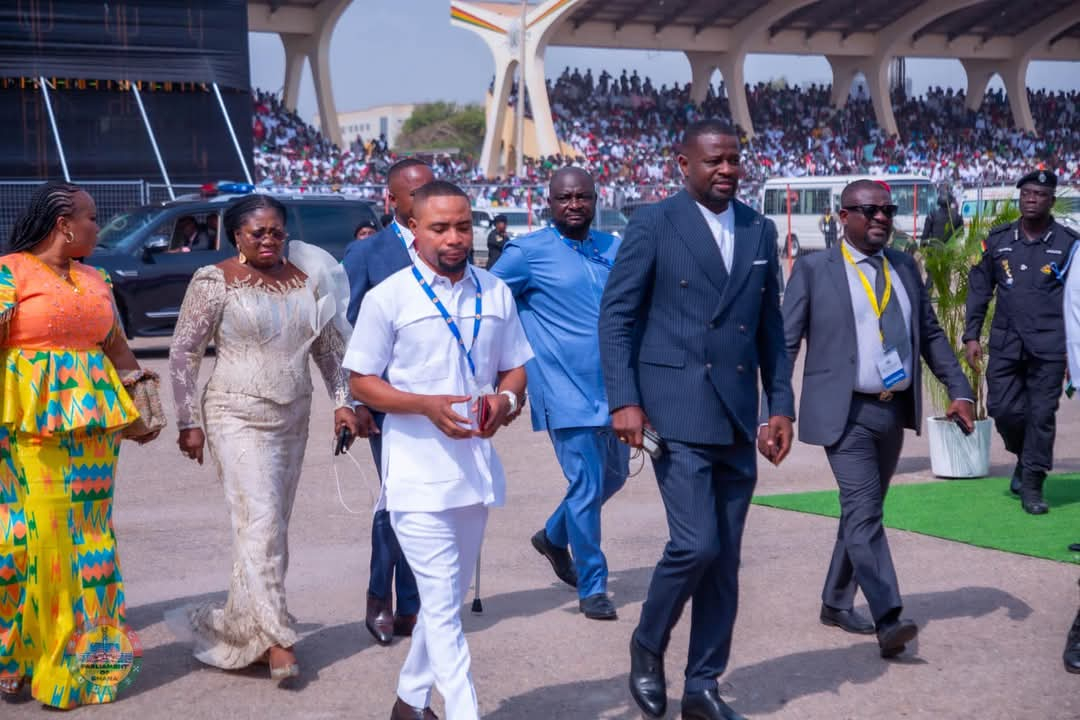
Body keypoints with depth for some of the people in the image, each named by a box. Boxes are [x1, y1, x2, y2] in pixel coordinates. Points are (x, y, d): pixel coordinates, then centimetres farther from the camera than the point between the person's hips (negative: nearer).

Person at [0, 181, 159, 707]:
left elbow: (118, 350, 23)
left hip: (92, 426, 6)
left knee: (87, 536, 6)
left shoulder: (94, 280, 17)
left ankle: (79, 653, 15)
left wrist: (140, 408, 20)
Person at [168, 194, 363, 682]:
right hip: (238, 417, -5)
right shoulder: (215, 281, -5)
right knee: (261, 524, -12)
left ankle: (243, 629, 21)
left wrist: (342, 401, 6)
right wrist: (189, 422, -6)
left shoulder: (306, 279, 7)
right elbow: (183, 353, -3)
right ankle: (276, 639, -10)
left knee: (272, 528, 9)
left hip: (293, 418, 5)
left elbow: (329, 346, 15)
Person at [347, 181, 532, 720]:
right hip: (418, 471, -5)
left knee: (448, 600, 16)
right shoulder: (388, 297, -6)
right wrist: (427, 405, -20)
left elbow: (515, 369, 14)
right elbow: (363, 382, -4)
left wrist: (504, 399, -10)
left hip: (477, 467, 5)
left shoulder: (496, 293, 7)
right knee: (442, 605, -8)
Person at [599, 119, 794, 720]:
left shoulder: (761, 231, 12)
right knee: (696, 543, -13)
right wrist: (624, 400, -13)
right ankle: (648, 643, 14)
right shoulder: (654, 224, -4)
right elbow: (616, 315, -5)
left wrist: (782, 404, 9)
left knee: (725, 558, 7)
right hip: (676, 411, -5)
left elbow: (771, 325, 16)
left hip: (737, 417, 5)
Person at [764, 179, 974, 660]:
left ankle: (836, 603, 29)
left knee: (864, 512, 15)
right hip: (845, 414, -6)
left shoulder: (905, 267, 11)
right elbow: (785, 345, -7)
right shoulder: (813, 270, -5)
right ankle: (888, 620, -15)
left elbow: (931, 334, 14)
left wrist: (959, 390, 3)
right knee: (863, 514, -13)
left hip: (894, 410, 6)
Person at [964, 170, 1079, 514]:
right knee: (1002, 408, 1)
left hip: (1049, 345, -2)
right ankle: (1025, 455, 31)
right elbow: (979, 289, 10)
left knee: (1041, 414, 0)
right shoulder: (998, 239, 6)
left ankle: (1031, 485, 11)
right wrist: (971, 335, 4)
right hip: (1006, 341, 2)